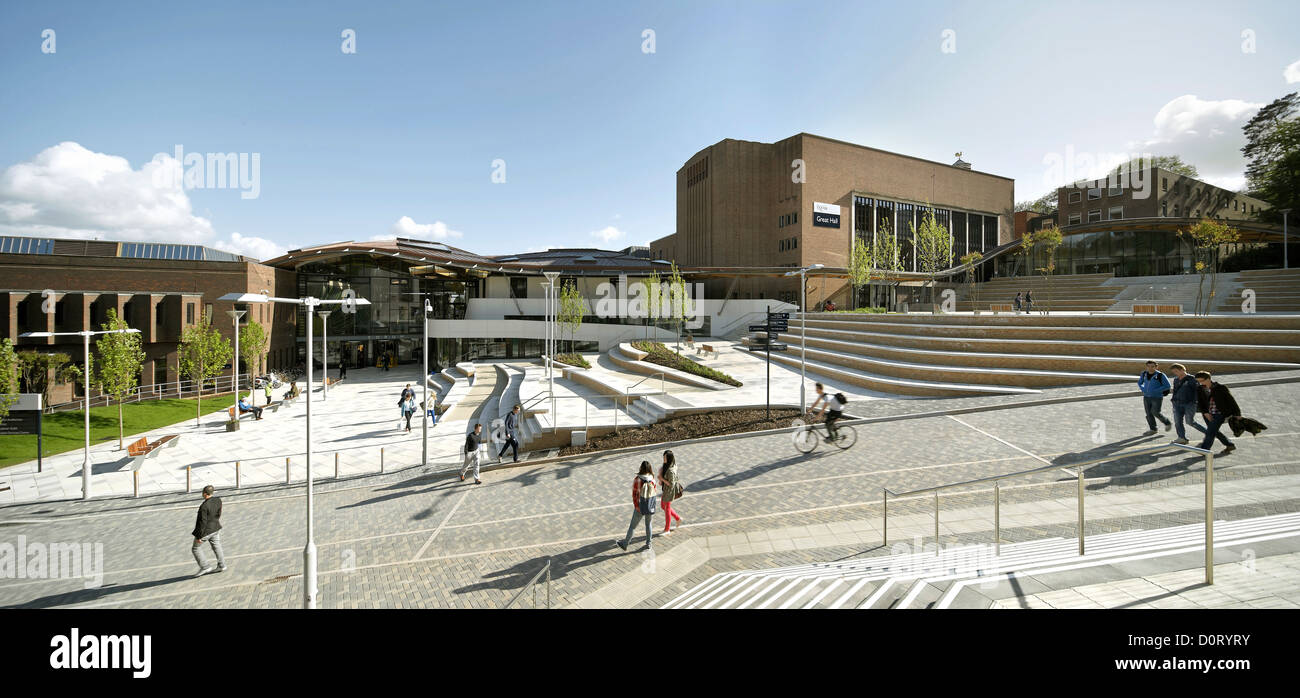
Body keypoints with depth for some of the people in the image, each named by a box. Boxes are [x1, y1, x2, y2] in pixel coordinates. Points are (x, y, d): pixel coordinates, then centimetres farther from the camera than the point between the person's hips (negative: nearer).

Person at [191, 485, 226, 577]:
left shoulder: (204, 506, -28)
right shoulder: (218, 500, -6)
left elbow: (203, 522, -23)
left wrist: (199, 536, -15)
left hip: (206, 531, -7)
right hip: (215, 528, 7)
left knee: (195, 548, 13)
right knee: (216, 546, 18)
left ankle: (205, 567, 15)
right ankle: (222, 566, 26)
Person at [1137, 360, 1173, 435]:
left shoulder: (1160, 375, -12)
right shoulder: (1144, 374, 1)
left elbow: (1167, 386, -10)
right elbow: (1139, 383, 16)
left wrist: (1155, 391, -17)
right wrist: (1143, 389, -1)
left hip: (1157, 397, -4)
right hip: (1146, 397, 4)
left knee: (1155, 412, -11)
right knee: (1148, 413, 5)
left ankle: (1168, 423, 16)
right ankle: (1152, 429, 14)